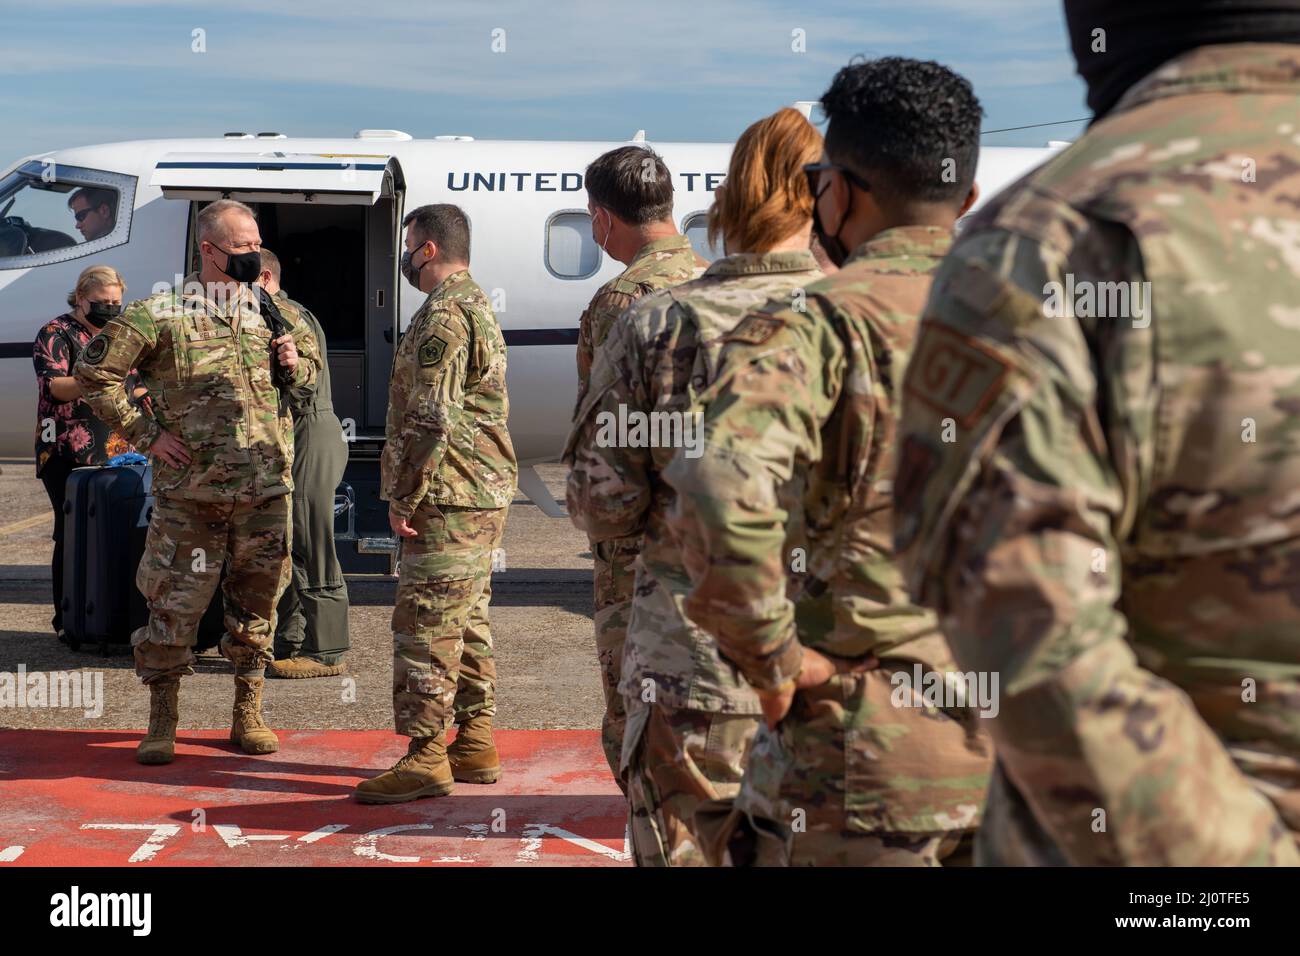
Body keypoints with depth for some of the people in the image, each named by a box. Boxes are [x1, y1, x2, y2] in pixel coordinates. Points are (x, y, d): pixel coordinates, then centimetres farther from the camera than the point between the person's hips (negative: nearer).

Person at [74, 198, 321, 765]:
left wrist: (295, 363, 1)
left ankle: (248, 716, 22)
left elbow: (312, 366, 26)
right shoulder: (161, 317, -3)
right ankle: (161, 725, 11)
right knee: (174, 606, -1)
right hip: (190, 491, -3)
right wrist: (145, 435, -4)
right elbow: (92, 372, 0)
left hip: (267, 489, 4)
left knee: (256, 602, 9)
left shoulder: (276, 314, 11)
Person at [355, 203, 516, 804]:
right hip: (486, 492, 11)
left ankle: (427, 758, -6)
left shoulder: (442, 315, -16)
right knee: (468, 620, 15)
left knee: (425, 624, -8)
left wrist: (403, 496, -16)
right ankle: (475, 746, 20)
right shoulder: (478, 307, 19)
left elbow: (430, 419, -22)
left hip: (448, 497, -11)